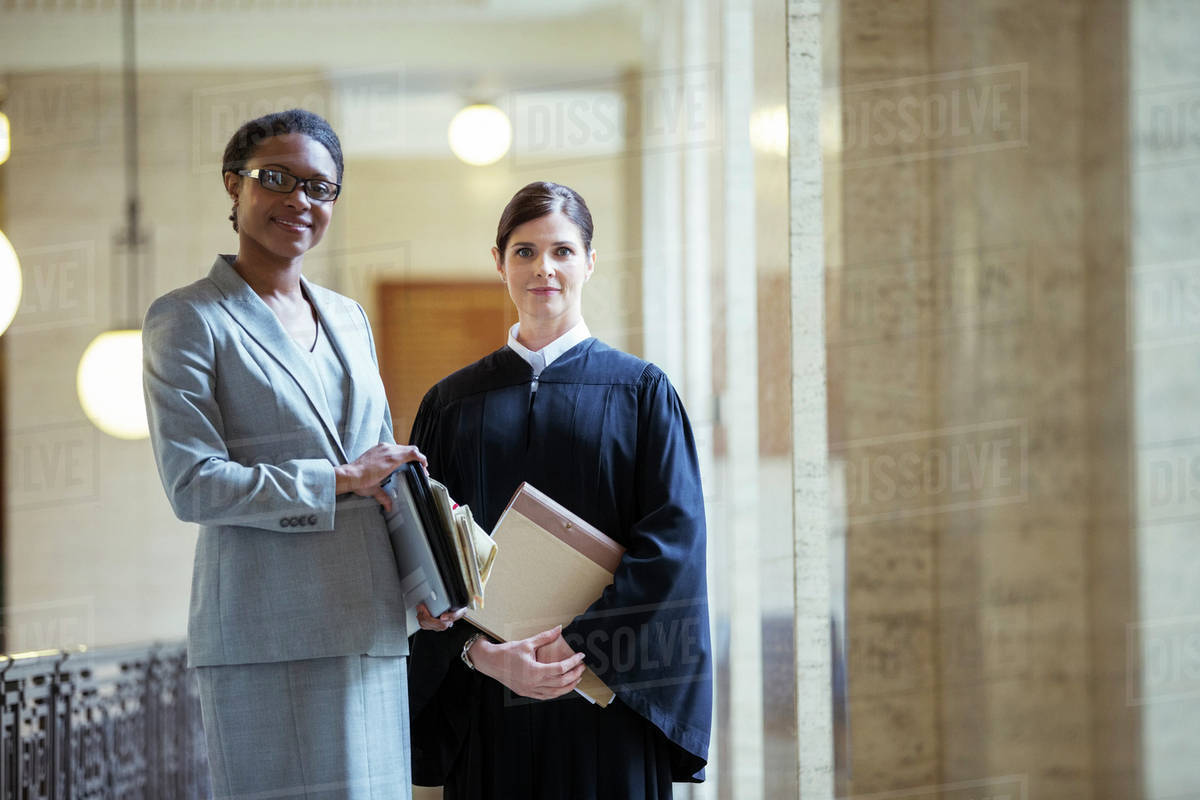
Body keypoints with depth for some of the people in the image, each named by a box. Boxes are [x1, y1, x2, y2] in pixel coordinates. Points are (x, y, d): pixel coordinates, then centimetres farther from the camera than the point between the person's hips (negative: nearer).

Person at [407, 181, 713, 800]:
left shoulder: (641, 392, 4)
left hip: (607, 695, -1)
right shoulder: (452, 402, 9)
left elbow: (673, 538, -5)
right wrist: (481, 652, -13)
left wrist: (580, 641, -15)